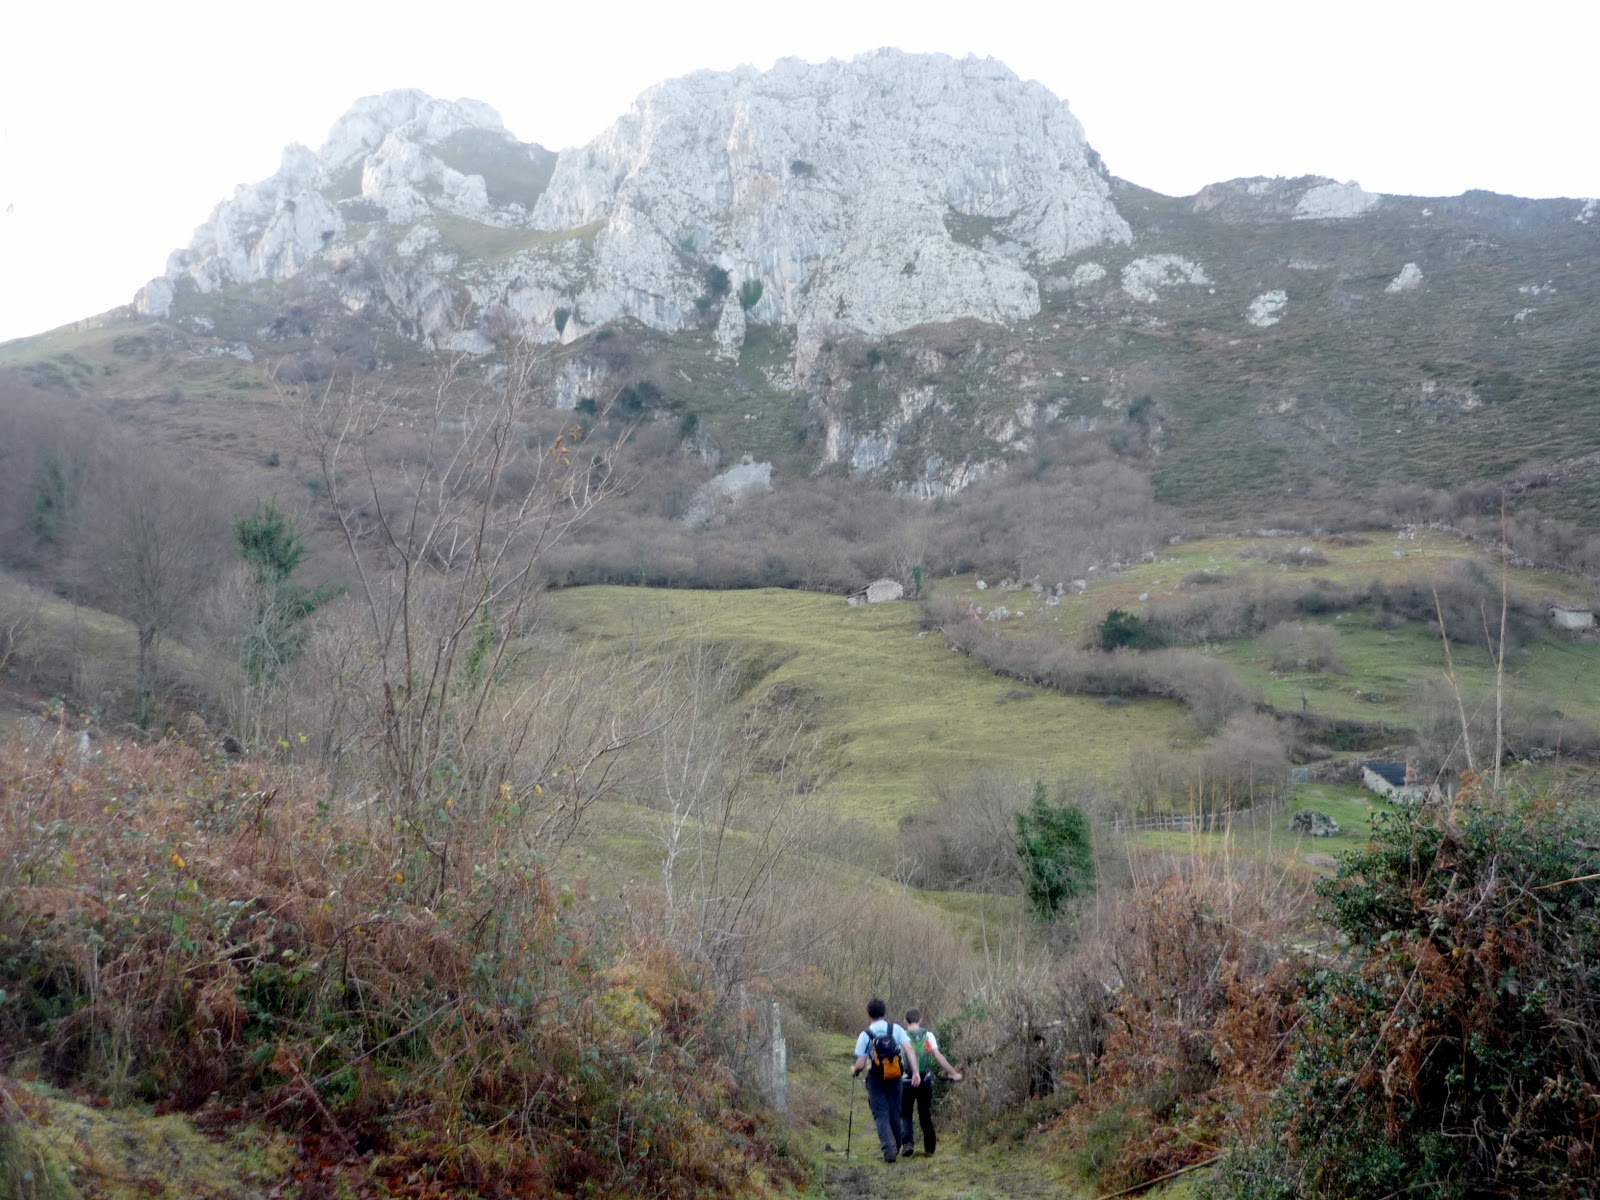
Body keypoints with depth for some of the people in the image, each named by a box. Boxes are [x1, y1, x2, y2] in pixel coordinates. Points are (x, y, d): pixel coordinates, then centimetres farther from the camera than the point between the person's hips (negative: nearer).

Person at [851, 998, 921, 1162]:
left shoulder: (865, 1035, -6)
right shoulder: (896, 1029, 0)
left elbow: (861, 1065, -8)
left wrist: (854, 1071, 13)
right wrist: (915, 1072, -14)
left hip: (876, 1078, -3)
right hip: (895, 1076, 3)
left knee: (880, 1114, 2)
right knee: (895, 1113, 17)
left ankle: (889, 1150, -13)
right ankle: (896, 1148, 29)